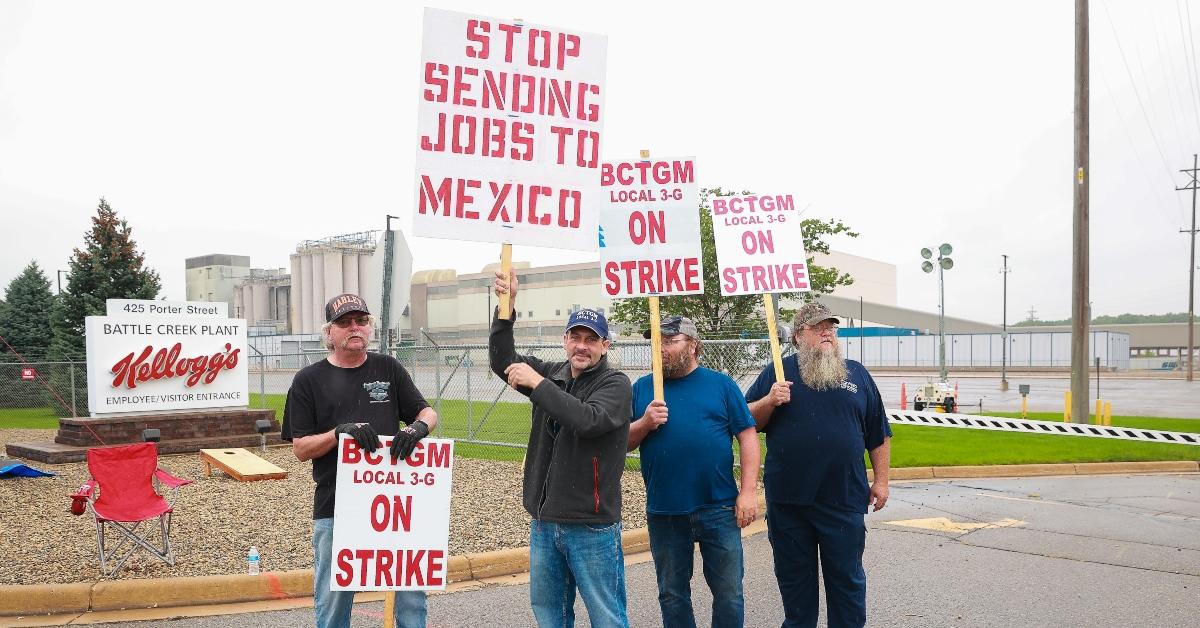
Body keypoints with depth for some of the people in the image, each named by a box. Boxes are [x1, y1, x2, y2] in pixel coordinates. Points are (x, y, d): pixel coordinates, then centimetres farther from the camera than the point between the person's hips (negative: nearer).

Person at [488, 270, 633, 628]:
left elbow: (587, 420, -26)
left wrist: (537, 383, -23)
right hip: (544, 522, 6)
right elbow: (502, 361, 6)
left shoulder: (615, 384, -8)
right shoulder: (552, 374, 10)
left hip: (591, 527, -6)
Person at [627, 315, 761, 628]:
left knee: (728, 593, 7)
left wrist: (748, 491, -8)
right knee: (672, 596, 14)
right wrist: (645, 423, -13)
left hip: (719, 508, -1)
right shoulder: (642, 388, 7)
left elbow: (747, 437, -1)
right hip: (663, 513, 2)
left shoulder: (721, 384, 2)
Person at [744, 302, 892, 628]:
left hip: (844, 500, 0)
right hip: (788, 499, 0)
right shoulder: (778, 373, 5)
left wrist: (881, 480, 7)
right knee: (794, 576, 11)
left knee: (847, 576, 8)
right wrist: (770, 401, -13)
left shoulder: (857, 374, 9)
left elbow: (879, 435, 11)